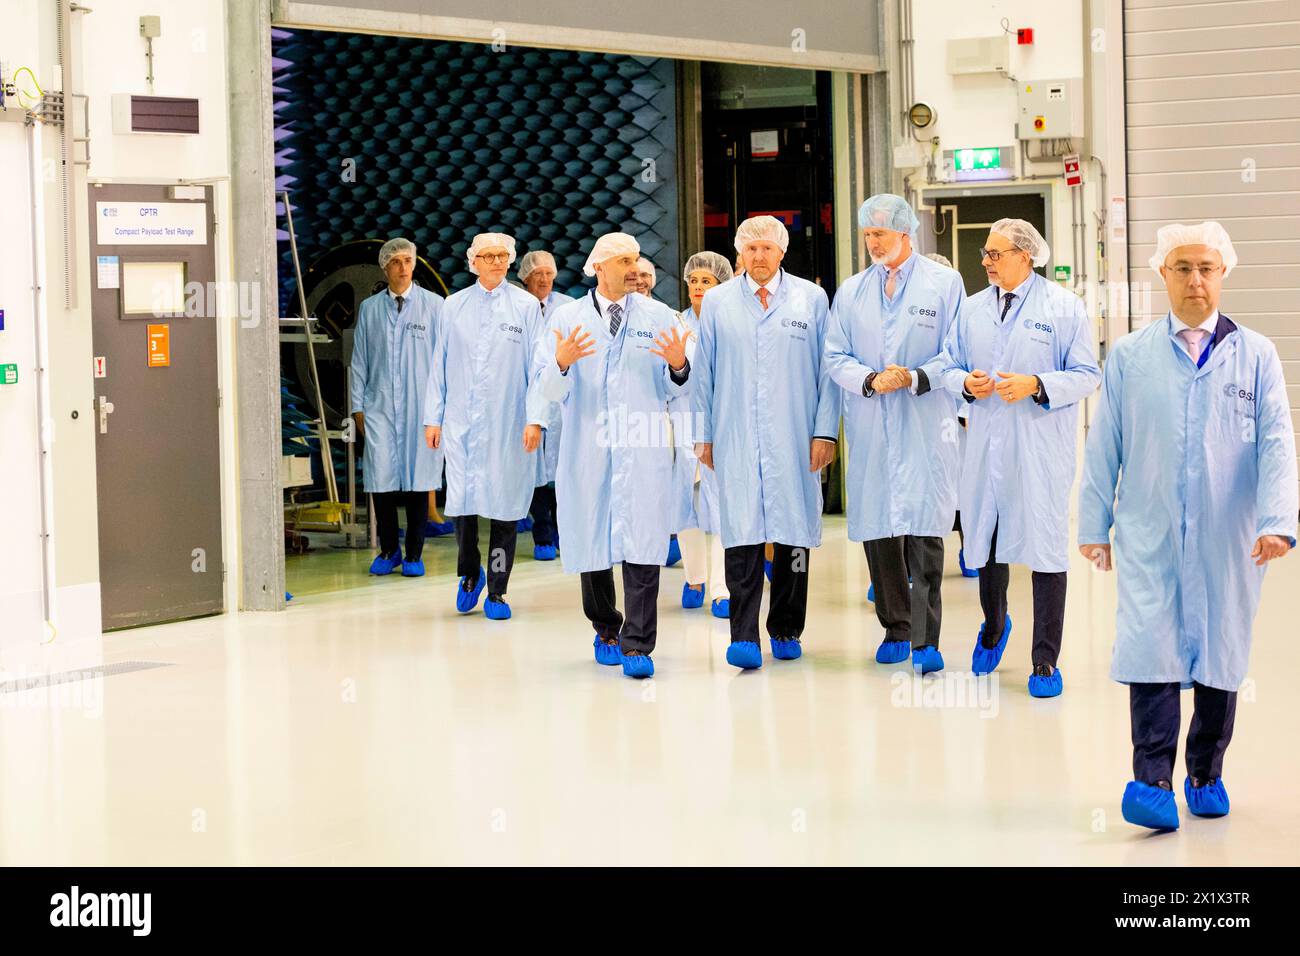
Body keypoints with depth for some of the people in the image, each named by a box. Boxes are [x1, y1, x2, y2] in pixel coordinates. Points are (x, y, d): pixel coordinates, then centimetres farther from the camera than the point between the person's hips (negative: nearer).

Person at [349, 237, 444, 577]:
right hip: (380, 405, 1)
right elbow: (359, 361, 13)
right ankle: (388, 550, 11)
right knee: (381, 476, -3)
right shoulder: (369, 308, 9)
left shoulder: (433, 305, 3)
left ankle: (414, 553, 11)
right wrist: (358, 405, 9)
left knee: (418, 477, 1)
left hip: (421, 406, -1)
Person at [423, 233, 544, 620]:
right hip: (461, 421, 1)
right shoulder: (454, 306, 9)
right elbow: (440, 364, 11)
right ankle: (469, 573, 21)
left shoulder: (526, 306, 3)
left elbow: (537, 366, 1)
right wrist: (433, 417, 7)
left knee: (504, 504, 1)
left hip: (507, 423, -1)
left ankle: (496, 591, 11)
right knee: (462, 501, -4)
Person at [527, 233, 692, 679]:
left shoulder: (659, 318, 7)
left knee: (642, 544, -9)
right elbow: (548, 388, 1)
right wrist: (561, 363, -19)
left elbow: (675, 389, 7)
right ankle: (606, 631, 27)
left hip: (643, 451, -1)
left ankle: (637, 645, -8)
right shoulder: (565, 317, 7)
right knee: (591, 543, 9)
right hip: (586, 450, 1)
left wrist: (679, 366, -14)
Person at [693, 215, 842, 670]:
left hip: (794, 442, 0)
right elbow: (703, 373, 11)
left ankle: (786, 631, 17)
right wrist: (702, 436, 8)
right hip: (735, 441, 0)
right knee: (741, 535, -8)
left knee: (794, 532, 5)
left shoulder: (811, 298, 6)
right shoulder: (717, 302, 9)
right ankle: (744, 638, -10)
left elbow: (827, 369, 6)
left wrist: (826, 431, -1)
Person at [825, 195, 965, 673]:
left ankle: (925, 639, -8)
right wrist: (871, 380, -9)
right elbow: (835, 357, 10)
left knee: (924, 530, -9)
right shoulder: (851, 291, 13)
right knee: (876, 529, 5)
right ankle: (895, 629, 17)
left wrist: (914, 377, -14)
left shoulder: (944, 283, 4)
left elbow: (956, 354, 1)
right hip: (870, 429, 4)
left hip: (925, 427, -4)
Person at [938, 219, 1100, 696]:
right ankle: (993, 626, 40)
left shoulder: (1064, 307, -2)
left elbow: (1086, 374, -4)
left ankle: (1045, 661, 4)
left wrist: (1036, 385, -19)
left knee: (1045, 547, -3)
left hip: (1042, 447, -4)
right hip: (986, 443, 4)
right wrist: (966, 383, -5)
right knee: (985, 542, 13)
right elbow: (949, 366, 17)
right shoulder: (972, 309, 11)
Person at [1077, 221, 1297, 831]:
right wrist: (1094, 526, 6)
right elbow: (1104, 446, 9)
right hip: (1149, 534, -1)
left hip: (1228, 538, 1)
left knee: (1220, 654, 8)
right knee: (1151, 649, -12)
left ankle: (1206, 775, 22)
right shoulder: (1130, 357, 7)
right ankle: (1152, 781, -13)